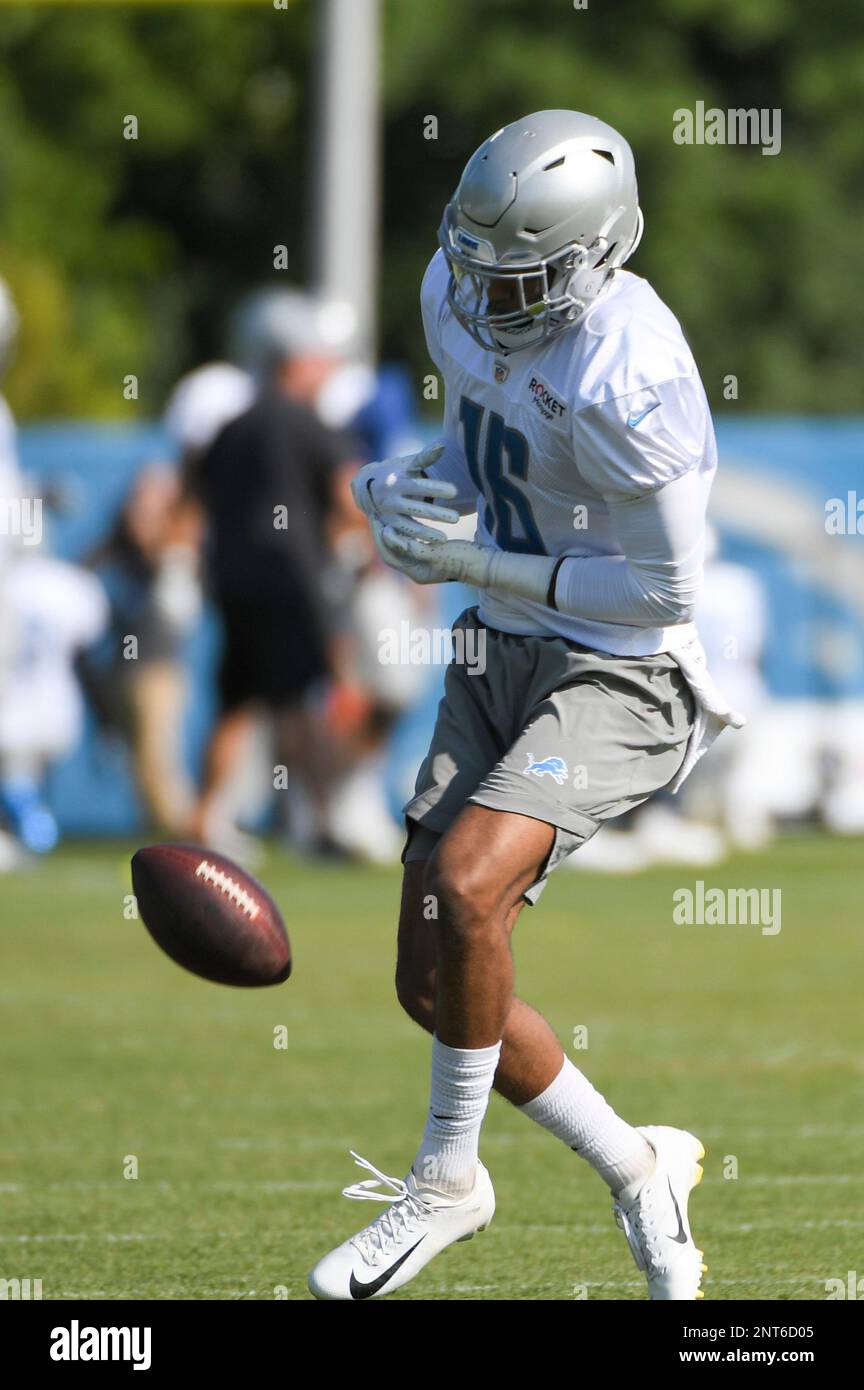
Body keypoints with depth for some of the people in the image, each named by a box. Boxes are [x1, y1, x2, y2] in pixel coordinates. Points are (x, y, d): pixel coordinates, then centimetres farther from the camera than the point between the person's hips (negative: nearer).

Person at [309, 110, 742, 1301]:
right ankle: (639, 1172, 22)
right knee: (439, 986, 4)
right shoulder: (460, 294, -2)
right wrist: (404, 486, -6)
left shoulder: (630, 383, -27)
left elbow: (664, 591, -21)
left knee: (462, 886, -28)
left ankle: (448, 1178, -9)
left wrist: (470, 566, -19)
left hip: (624, 678, -8)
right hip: (506, 657, 8)